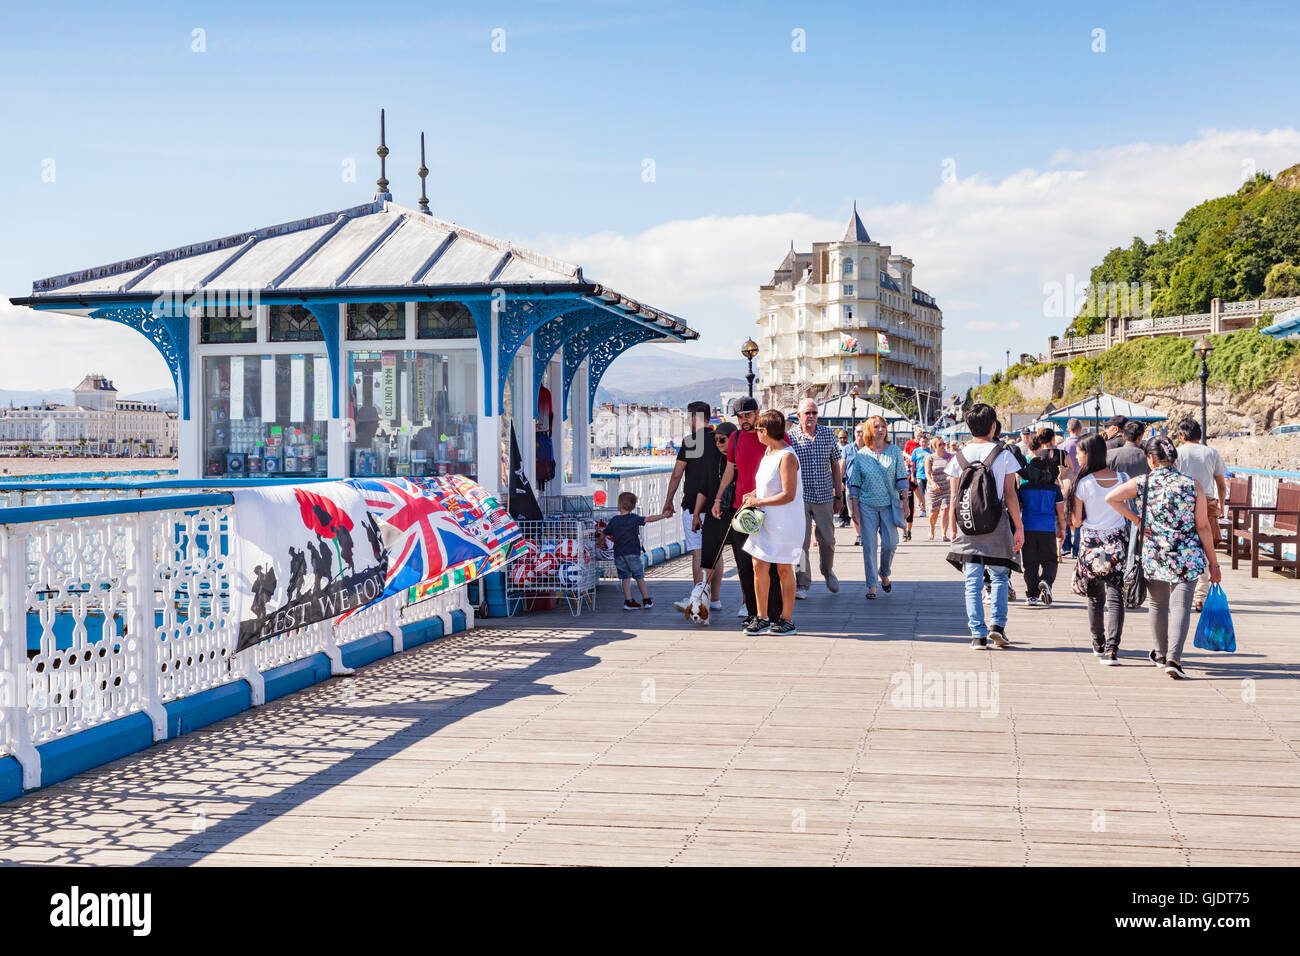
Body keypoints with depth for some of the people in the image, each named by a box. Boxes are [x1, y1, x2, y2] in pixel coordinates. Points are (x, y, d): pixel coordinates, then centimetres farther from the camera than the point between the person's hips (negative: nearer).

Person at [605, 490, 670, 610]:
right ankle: (646, 600, 12)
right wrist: (664, 515, -4)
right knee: (639, 576, 7)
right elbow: (649, 519, -8)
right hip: (632, 553, -2)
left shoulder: (613, 521, 4)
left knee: (625, 577, 6)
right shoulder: (634, 518, -3)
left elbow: (604, 534, 12)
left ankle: (628, 601, -1)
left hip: (618, 554, 2)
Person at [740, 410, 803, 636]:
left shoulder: (787, 457, -17)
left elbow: (788, 495, -21)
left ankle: (788, 622, 11)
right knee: (759, 565, 4)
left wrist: (759, 501, -16)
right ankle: (762, 618, 13)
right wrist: (754, 495, 9)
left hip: (785, 521, -8)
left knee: (784, 569, 0)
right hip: (766, 519, 8)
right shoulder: (768, 451, 12)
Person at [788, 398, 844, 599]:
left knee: (827, 539, 9)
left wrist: (839, 495, 9)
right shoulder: (790, 437, -2)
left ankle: (827, 571, 36)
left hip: (824, 497, 3)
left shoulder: (828, 434, 6)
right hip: (800, 497, -2)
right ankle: (802, 584, 1)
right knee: (801, 540, -6)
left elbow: (835, 466, 12)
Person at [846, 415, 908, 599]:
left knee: (890, 543, -4)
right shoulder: (860, 455, 2)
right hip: (867, 506, 0)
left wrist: (905, 503, -5)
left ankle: (884, 574, 24)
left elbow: (902, 479, 4)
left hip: (889, 504, 0)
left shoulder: (895, 451, 3)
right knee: (869, 546, -3)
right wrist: (855, 509, 0)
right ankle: (872, 585, 4)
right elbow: (854, 484, 5)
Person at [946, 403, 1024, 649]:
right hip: (997, 524, -1)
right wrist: (1019, 527, 2)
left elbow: (954, 498, 3)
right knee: (999, 576, 13)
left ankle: (978, 634, 2)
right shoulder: (1003, 455, -3)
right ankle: (998, 624, -1)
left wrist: (952, 527, 10)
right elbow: (1010, 495, -3)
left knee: (973, 581, 5)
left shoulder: (959, 456, 3)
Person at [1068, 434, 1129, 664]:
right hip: (1118, 542, 2)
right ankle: (1111, 649, -12)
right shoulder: (1123, 479, -1)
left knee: (1095, 597, 14)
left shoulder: (1084, 484, -10)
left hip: (1091, 543, -2)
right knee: (1115, 597, -1)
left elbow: (1076, 521, -6)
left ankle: (1098, 644, 27)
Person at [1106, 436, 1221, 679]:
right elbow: (1203, 526, -1)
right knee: (1180, 605, -2)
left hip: (1153, 554, 1)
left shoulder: (1142, 482, -3)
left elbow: (1111, 498, -8)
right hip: (1187, 557, -1)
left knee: (1158, 605, 17)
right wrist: (1213, 563, 5)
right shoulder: (1192, 485, -3)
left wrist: (1136, 519, -1)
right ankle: (1173, 658, -17)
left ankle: (1161, 654, 33)